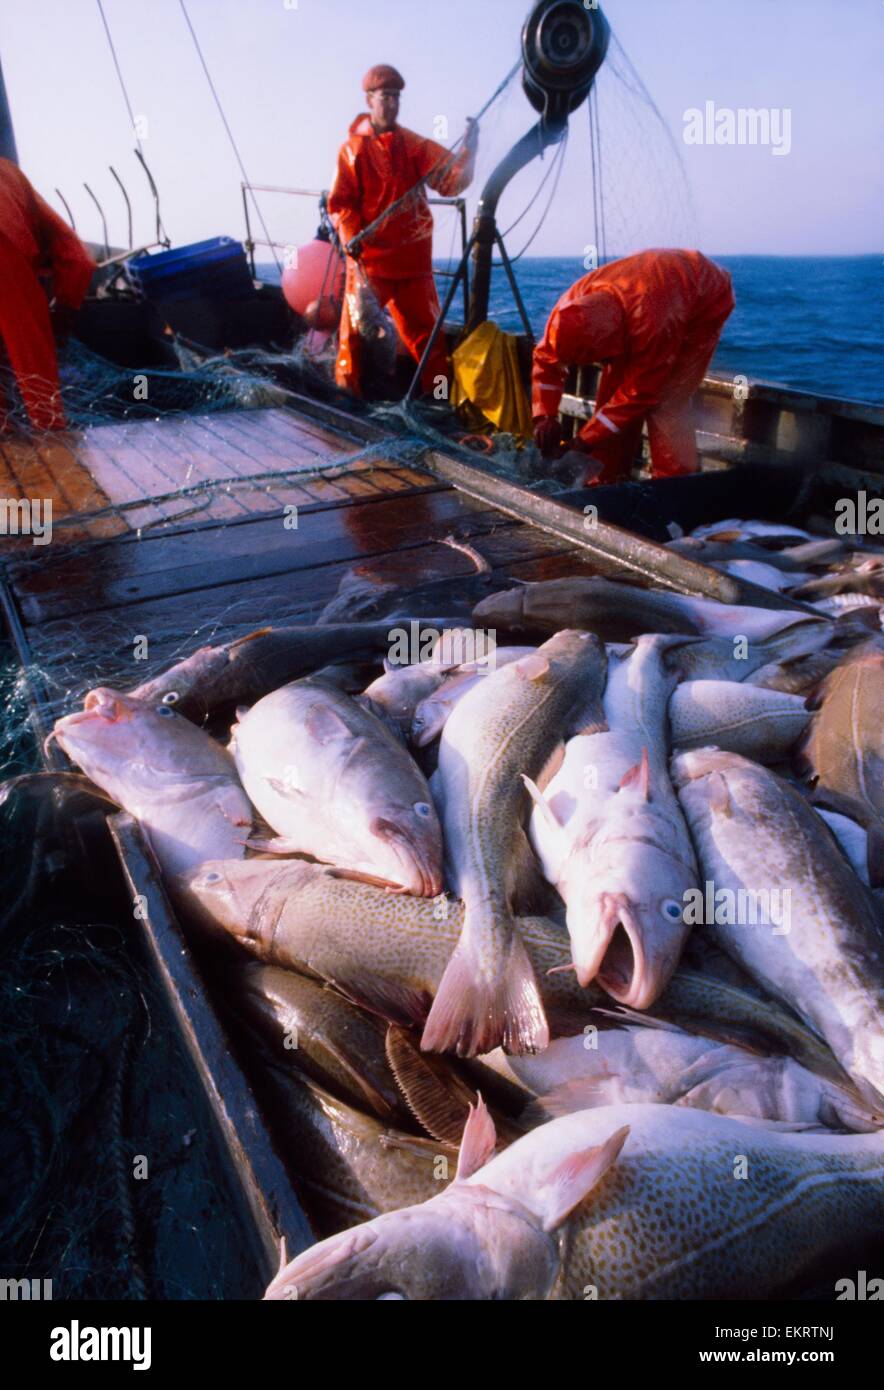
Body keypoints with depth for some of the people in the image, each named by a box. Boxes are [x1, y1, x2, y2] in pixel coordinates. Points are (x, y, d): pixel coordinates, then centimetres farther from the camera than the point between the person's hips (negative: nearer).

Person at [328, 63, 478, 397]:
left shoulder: (414, 145, 9)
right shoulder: (353, 148, 3)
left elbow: (450, 181, -2)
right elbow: (341, 202, -1)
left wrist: (468, 151, -17)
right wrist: (350, 236, -17)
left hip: (413, 258, 3)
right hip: (368, 257, -2)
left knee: (426, 331, 3)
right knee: (355, 329, -1)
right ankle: (346, 391, 11)